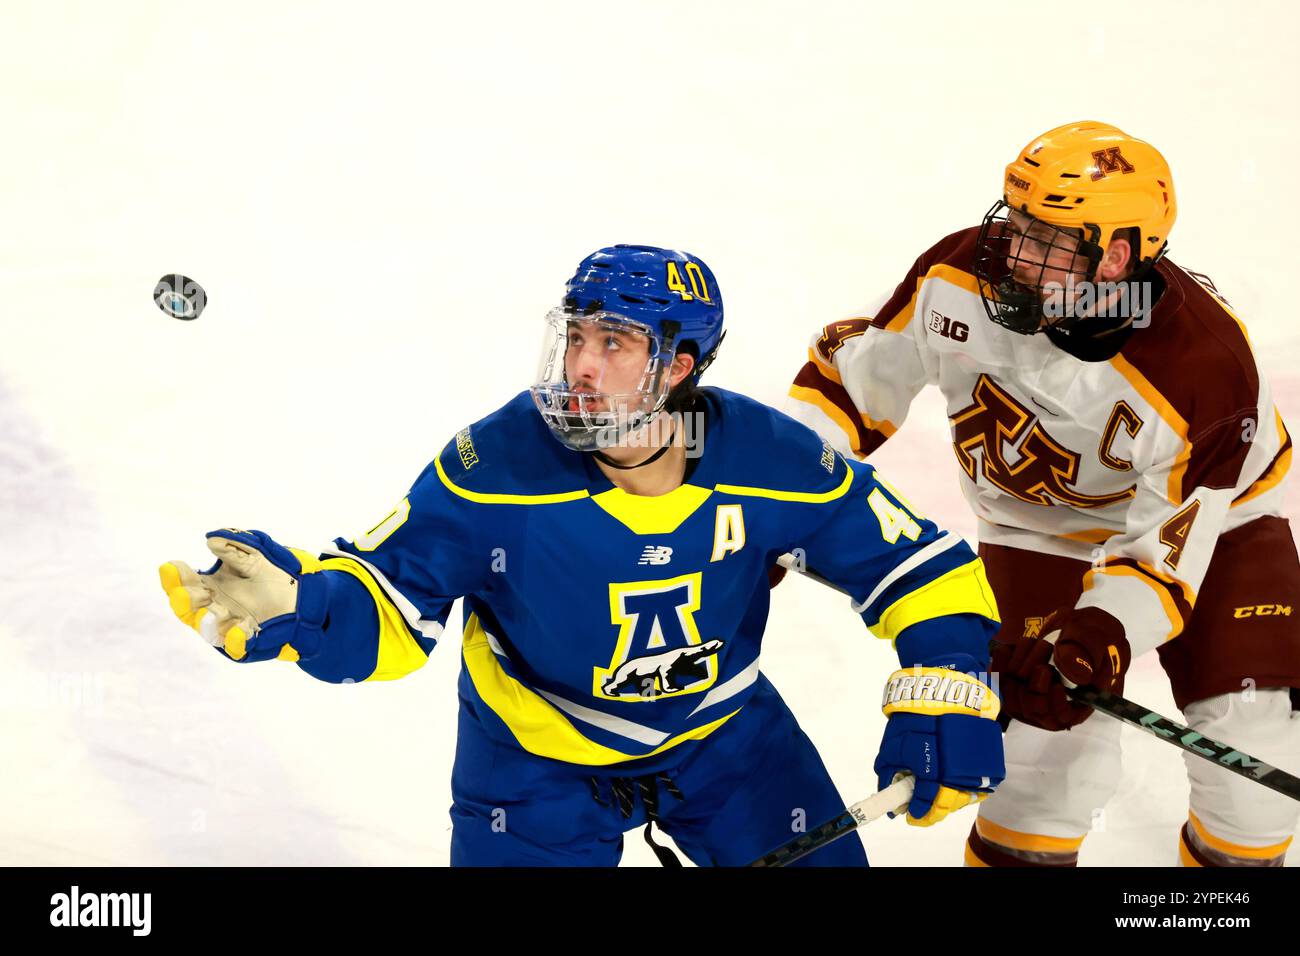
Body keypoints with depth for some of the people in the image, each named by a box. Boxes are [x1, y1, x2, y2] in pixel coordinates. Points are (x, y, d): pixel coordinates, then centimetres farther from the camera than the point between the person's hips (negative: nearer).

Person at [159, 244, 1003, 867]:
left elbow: (920, 564, -12)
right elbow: (392, 604, -23)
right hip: (539, 752, -2)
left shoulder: (773, 464, -23)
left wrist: (947, 701, -23)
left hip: (725, 728, 2)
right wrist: (297, 605, -44)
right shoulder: (496, 467, -27)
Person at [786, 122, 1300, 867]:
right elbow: (861, 369, -10)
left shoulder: (1207, 370, -34)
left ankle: (1236, 850, 26)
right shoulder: (959, 277, -26)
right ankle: (1017, 847, 18)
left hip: (1210, 512, -1)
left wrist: (1097, 637, -40)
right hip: (1042, 533, 1)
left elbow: (1166, 540, -27)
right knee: (1055, 742, -9)